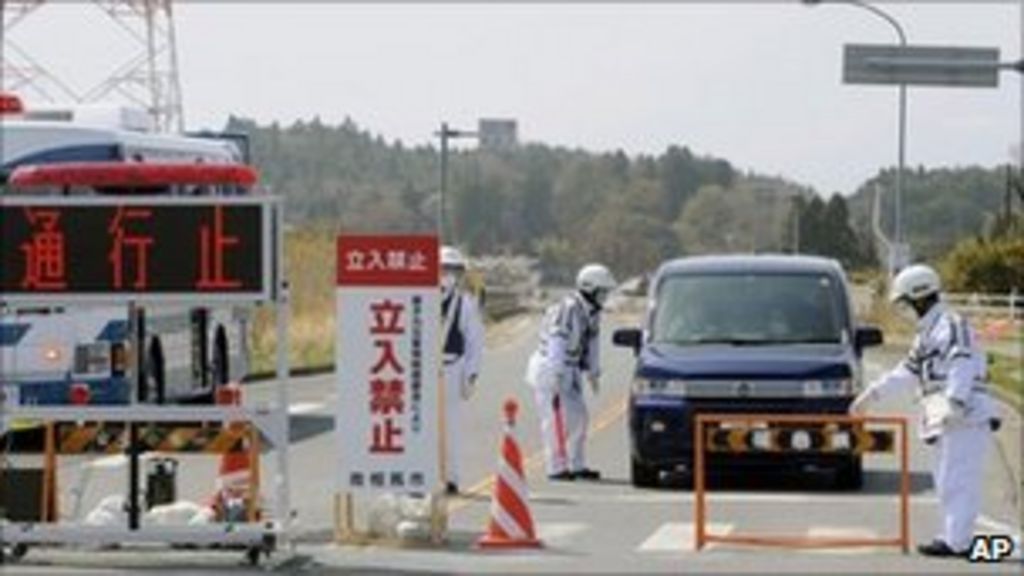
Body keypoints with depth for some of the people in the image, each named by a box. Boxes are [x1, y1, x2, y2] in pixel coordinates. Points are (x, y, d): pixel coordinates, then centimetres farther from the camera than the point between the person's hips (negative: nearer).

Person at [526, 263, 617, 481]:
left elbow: (592, 344, 17)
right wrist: (556, 376, -28)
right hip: (549, 370, -9)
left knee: (579, 416, 9)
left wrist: (594, 372, 20)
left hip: (570, 370, 9)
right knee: (556, 419, -10)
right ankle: (556, 468, -7)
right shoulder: (568, 310, -23)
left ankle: (577, 465, 17)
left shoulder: (592, 313, 7)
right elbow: (557, 343, -26)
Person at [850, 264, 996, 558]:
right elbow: (908, 371, 30)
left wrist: (955, 402, -31)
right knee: (945, 480, 12)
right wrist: (873, 392, 31)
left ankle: (956, 541, -9)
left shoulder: (951, 325, -9)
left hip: (964, 417, -10)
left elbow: (963, 366, -21)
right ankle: (952, 536, 17)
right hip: (944, 419, 10)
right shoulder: (927, 332, 22)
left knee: (957, 481, -10)